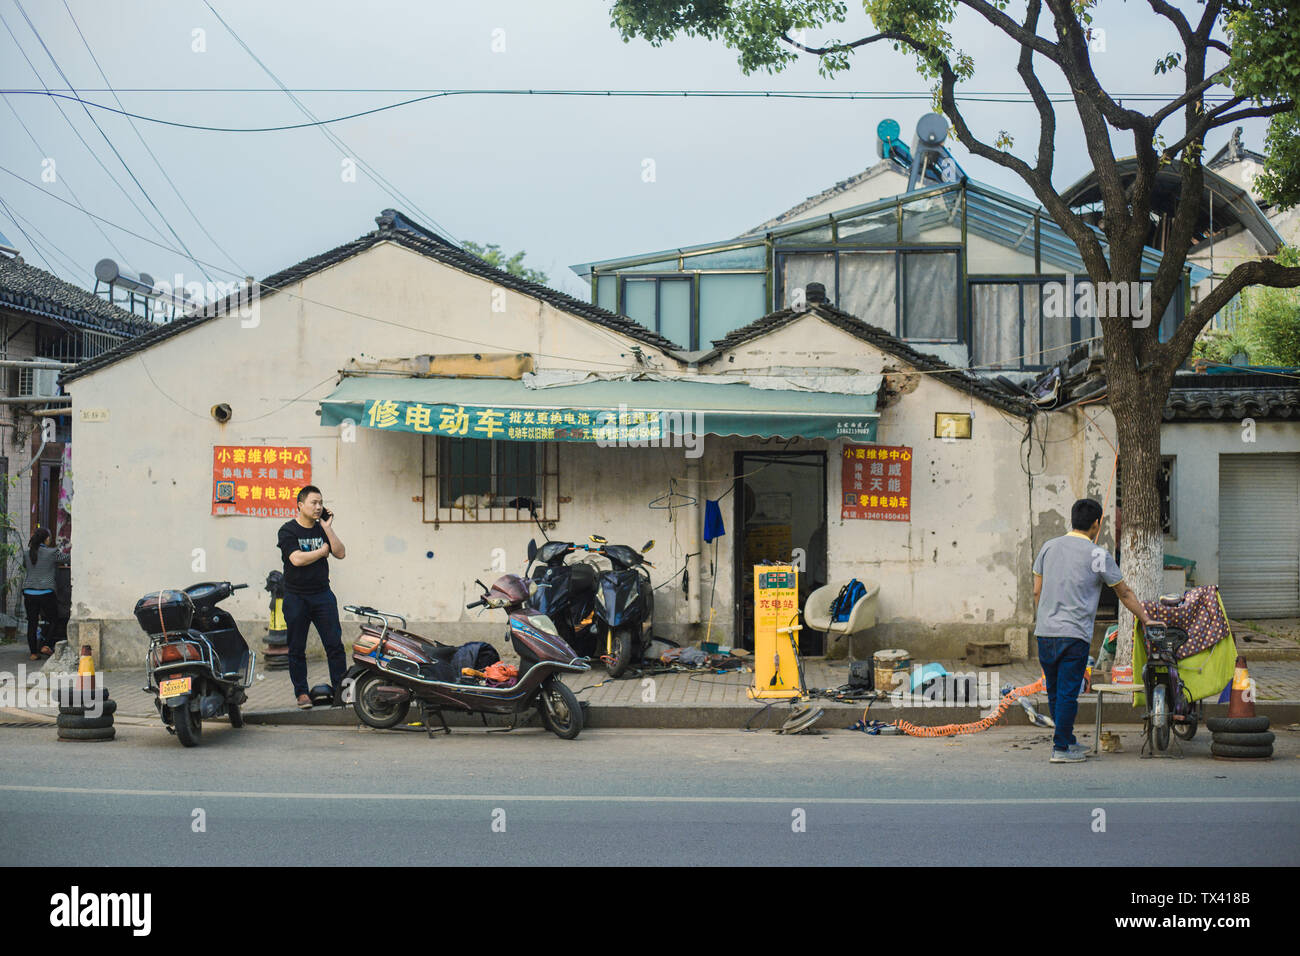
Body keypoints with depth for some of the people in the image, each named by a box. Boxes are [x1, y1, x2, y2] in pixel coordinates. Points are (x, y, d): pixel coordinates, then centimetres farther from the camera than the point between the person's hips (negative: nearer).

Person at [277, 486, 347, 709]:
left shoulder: (322, 529, 11)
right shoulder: (288, 530, -4)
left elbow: (340, 554, 1)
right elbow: (297, 559, -17)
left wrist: (327, 529, -4)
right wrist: (323, 550, -5)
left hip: (322, 594, 3)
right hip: (296, 597, -3)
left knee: (335, 644, -2)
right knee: (297, 649, 3)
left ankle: (340, 689, 3)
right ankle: (301, 693, 11)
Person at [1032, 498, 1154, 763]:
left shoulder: (1049, 547, 9)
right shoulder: (1097, 555, -3)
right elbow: (1124, 593, 4)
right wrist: (1146, 620, 15)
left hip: (1045, 631, 5)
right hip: (1074, 635, -5)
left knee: (1055, 691, 14)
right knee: (1067, 693, -1)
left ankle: (1068, 741, 26)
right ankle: (1061, 748, 1)